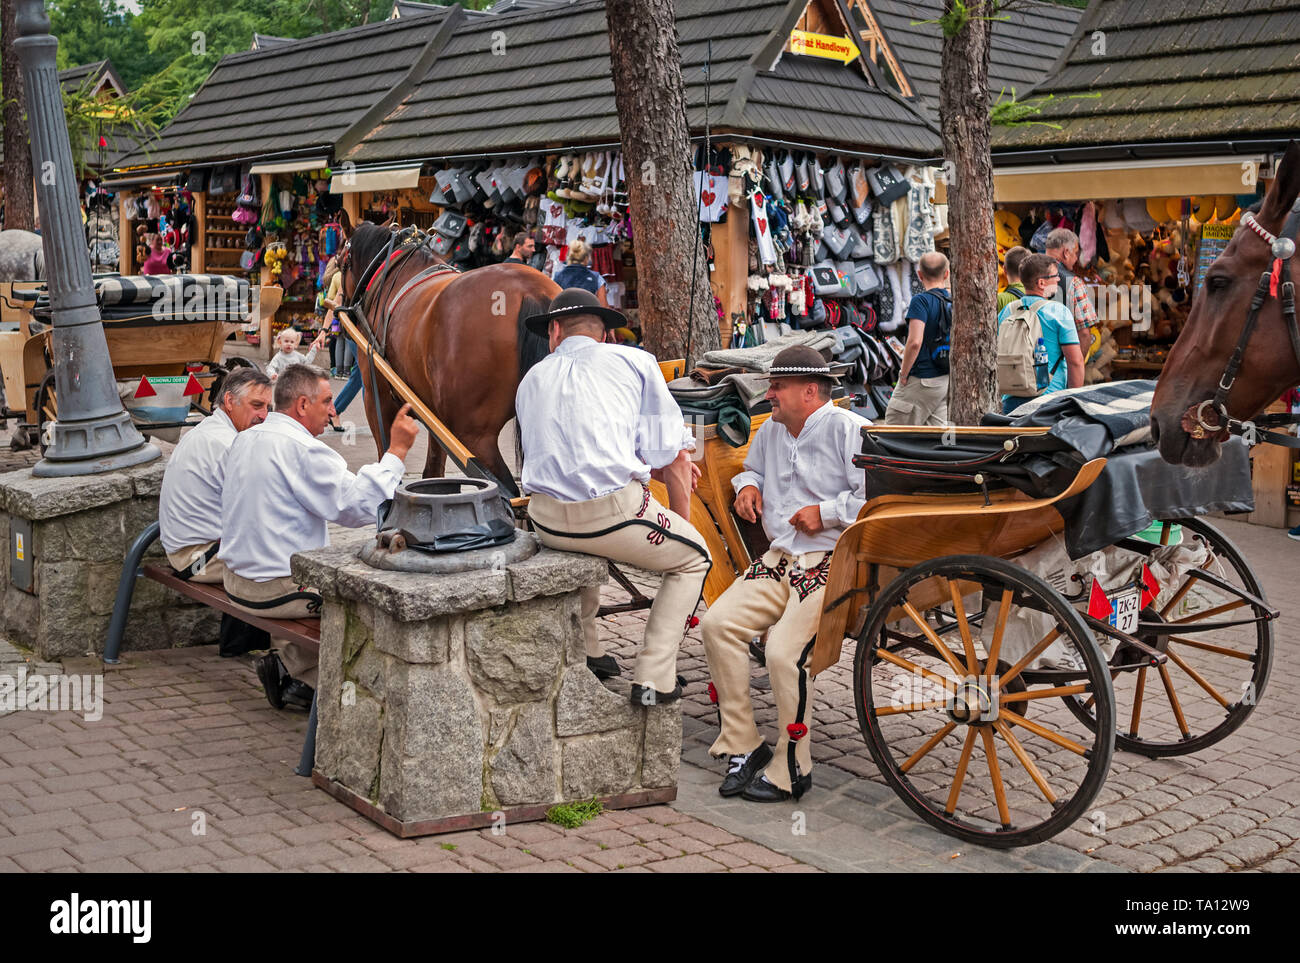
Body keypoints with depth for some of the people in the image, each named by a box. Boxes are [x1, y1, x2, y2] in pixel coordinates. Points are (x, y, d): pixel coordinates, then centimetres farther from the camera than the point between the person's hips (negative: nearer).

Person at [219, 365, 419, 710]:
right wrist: (397, 451, -16)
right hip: (276, 588, -10)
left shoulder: (245, 440, 10)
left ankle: (289, 667, 17)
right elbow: (361, 508, -23)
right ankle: (299, 679, 5)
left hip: (237, 579, 10)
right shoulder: (302, 449, -20)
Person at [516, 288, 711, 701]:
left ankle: (584, 652, 44)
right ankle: (653, 678, 12)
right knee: (693, 559, 22)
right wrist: (682, 522, 20)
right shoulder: (634, 362, 9)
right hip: (613, 512, -5)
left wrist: (655, 467, 34)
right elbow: (672, 453, 5)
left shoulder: (532, 380, 20)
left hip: (547, 521, 5)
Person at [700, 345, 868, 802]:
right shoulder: (770, 431, 19)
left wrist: (827, 512, -15)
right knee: (717, 623, -13)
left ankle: (791, 770, -6)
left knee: (784, 651, -25)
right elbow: (752, 467, 41)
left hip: (836, 563, -8)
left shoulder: (849, 430, -7)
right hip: (781, 559, 8)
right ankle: (743, 745, -2)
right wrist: (747, 484, 18)